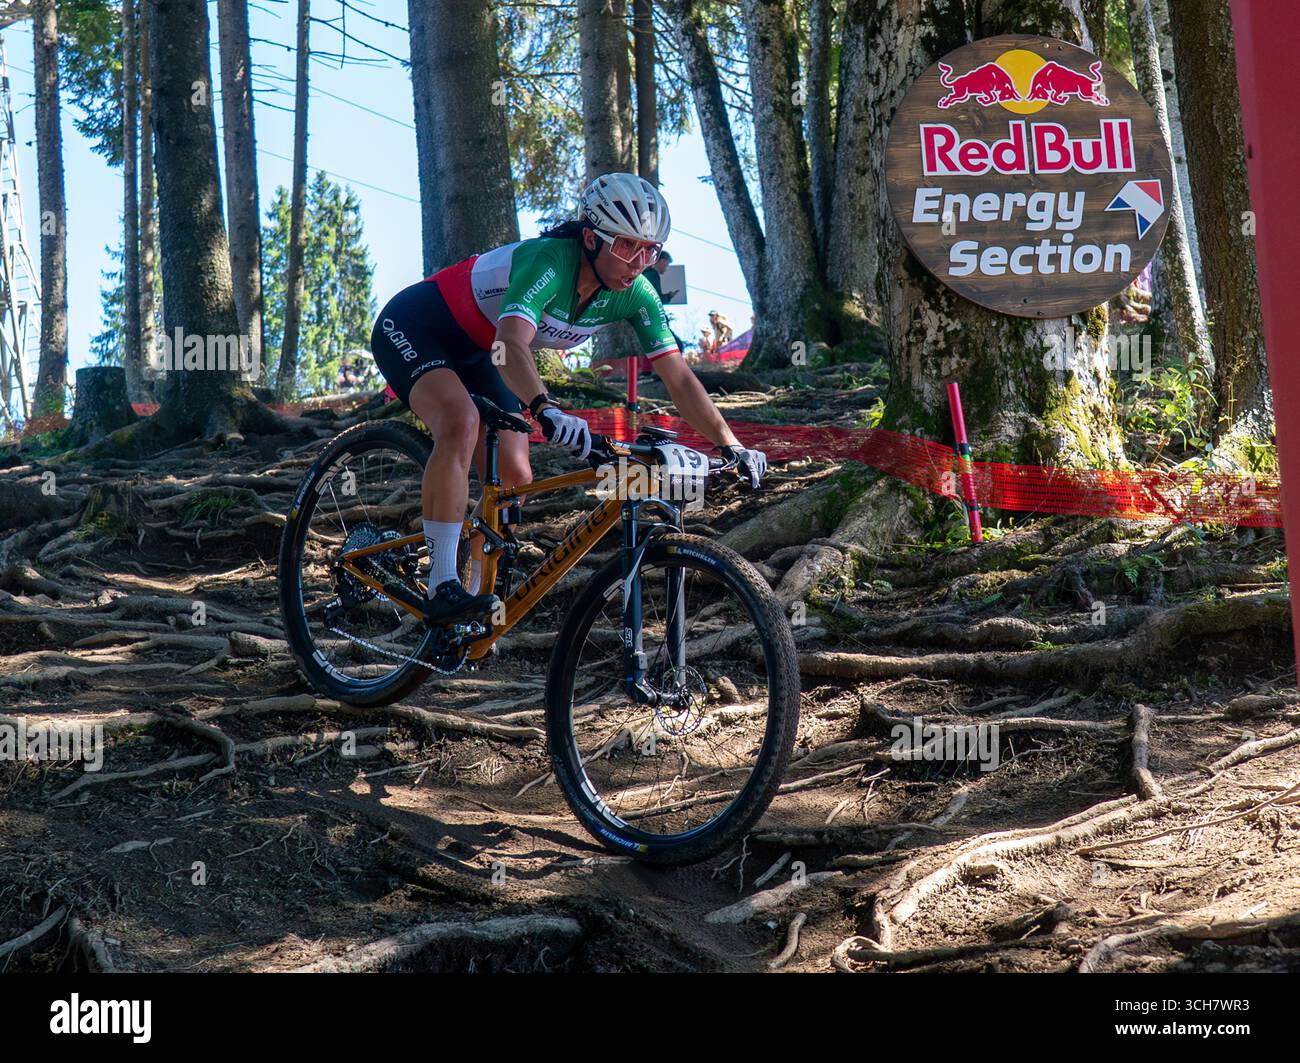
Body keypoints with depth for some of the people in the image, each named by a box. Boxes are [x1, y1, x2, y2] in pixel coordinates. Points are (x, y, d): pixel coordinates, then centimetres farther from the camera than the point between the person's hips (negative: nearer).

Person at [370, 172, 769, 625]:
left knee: (514, 477, -3)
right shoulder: (548, 261, -36)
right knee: (461, 423, -34)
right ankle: (443, 589, -29)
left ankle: (476, 593, 14)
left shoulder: (635, 295, -15)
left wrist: (731, 445, -24)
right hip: (411, 328, -8)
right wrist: (545, 409, -68)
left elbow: (679, 378, -14)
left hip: (472, 351, 8)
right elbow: (510, 346, -51)